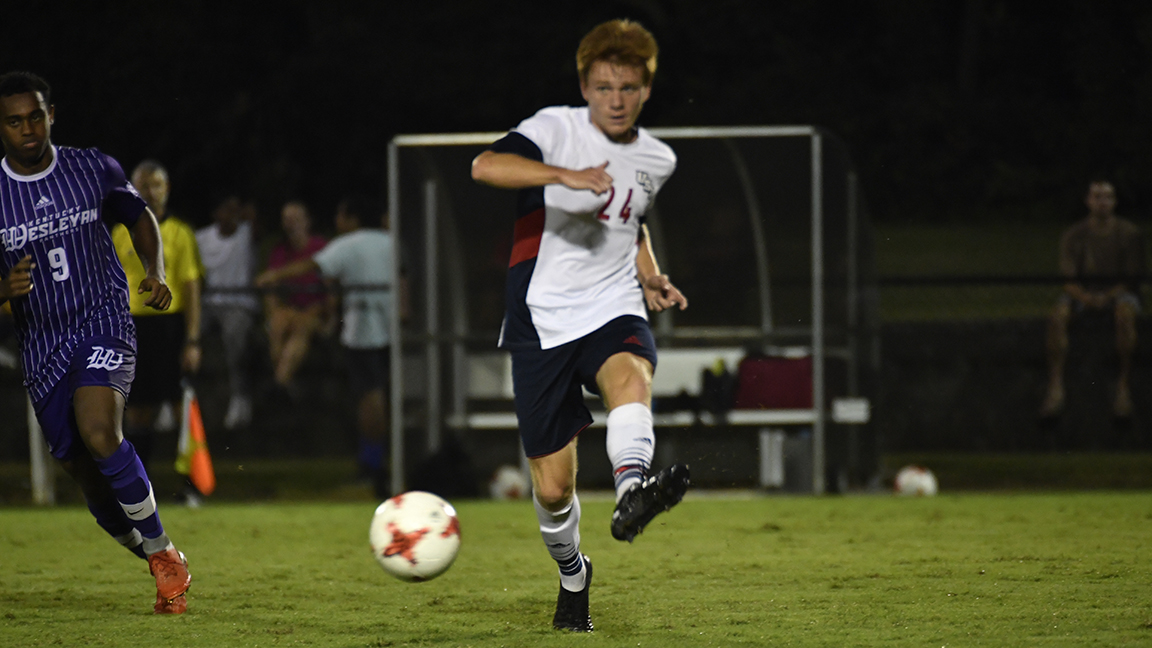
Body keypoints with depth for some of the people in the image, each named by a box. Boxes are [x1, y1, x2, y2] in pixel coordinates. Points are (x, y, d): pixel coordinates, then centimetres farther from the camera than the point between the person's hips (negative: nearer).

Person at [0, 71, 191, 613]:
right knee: (84, 471, 3)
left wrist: (156, 272, 1)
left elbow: (138, 216, 17)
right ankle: (159, 564, 25)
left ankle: (165, 554, -14)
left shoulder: (93, 170, -1)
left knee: (99, 433, -28)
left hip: (105, 325, -2)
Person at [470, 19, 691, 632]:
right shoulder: (557, 127, -5)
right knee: (552, 487, 2)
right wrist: (563, 174, -39)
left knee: (631, 377, -36)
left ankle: (632, 493, -62)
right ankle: (572, 574, 32)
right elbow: (485, 166, -25)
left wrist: (649, 277, 12)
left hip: (612, 310, 2)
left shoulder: (657, 160, 11)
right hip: (542, 318, -2)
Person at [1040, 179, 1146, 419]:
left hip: (1118, 291, -1)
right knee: (1057, 316, -31)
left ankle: (1123, 387, -33)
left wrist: (1106, 297, -24)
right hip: (1083, 291, 1)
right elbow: (1069, 280, -6)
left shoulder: (1130, 233, -8)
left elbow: (1132, 276, -6)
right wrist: (1085, 297, -29)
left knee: (1125, 314, -39)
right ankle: (1055, 389, -36)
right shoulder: (1074, 235, -6)